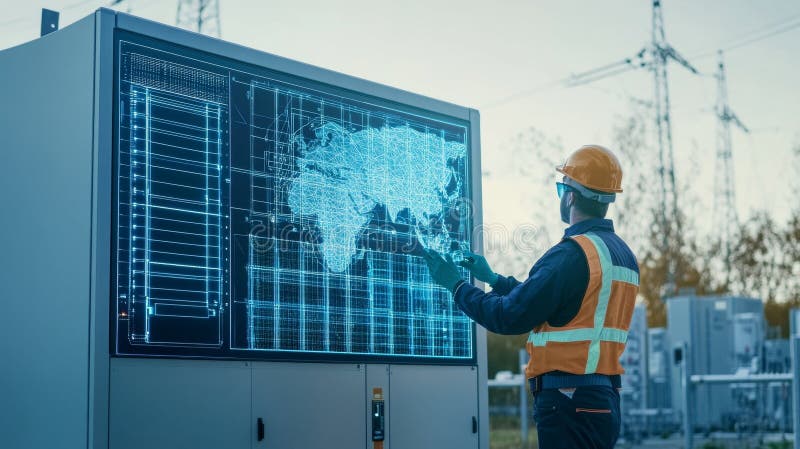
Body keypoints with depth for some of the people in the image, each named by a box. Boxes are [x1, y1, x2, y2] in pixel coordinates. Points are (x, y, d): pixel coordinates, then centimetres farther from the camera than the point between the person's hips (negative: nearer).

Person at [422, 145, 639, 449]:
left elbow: (509, 317, -15)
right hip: (605, 399, 9)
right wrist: (493, 279, 29)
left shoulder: (572, 254, -16)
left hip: (570, 403, -9)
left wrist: (455, 284, -2)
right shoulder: (623, 254, 14)